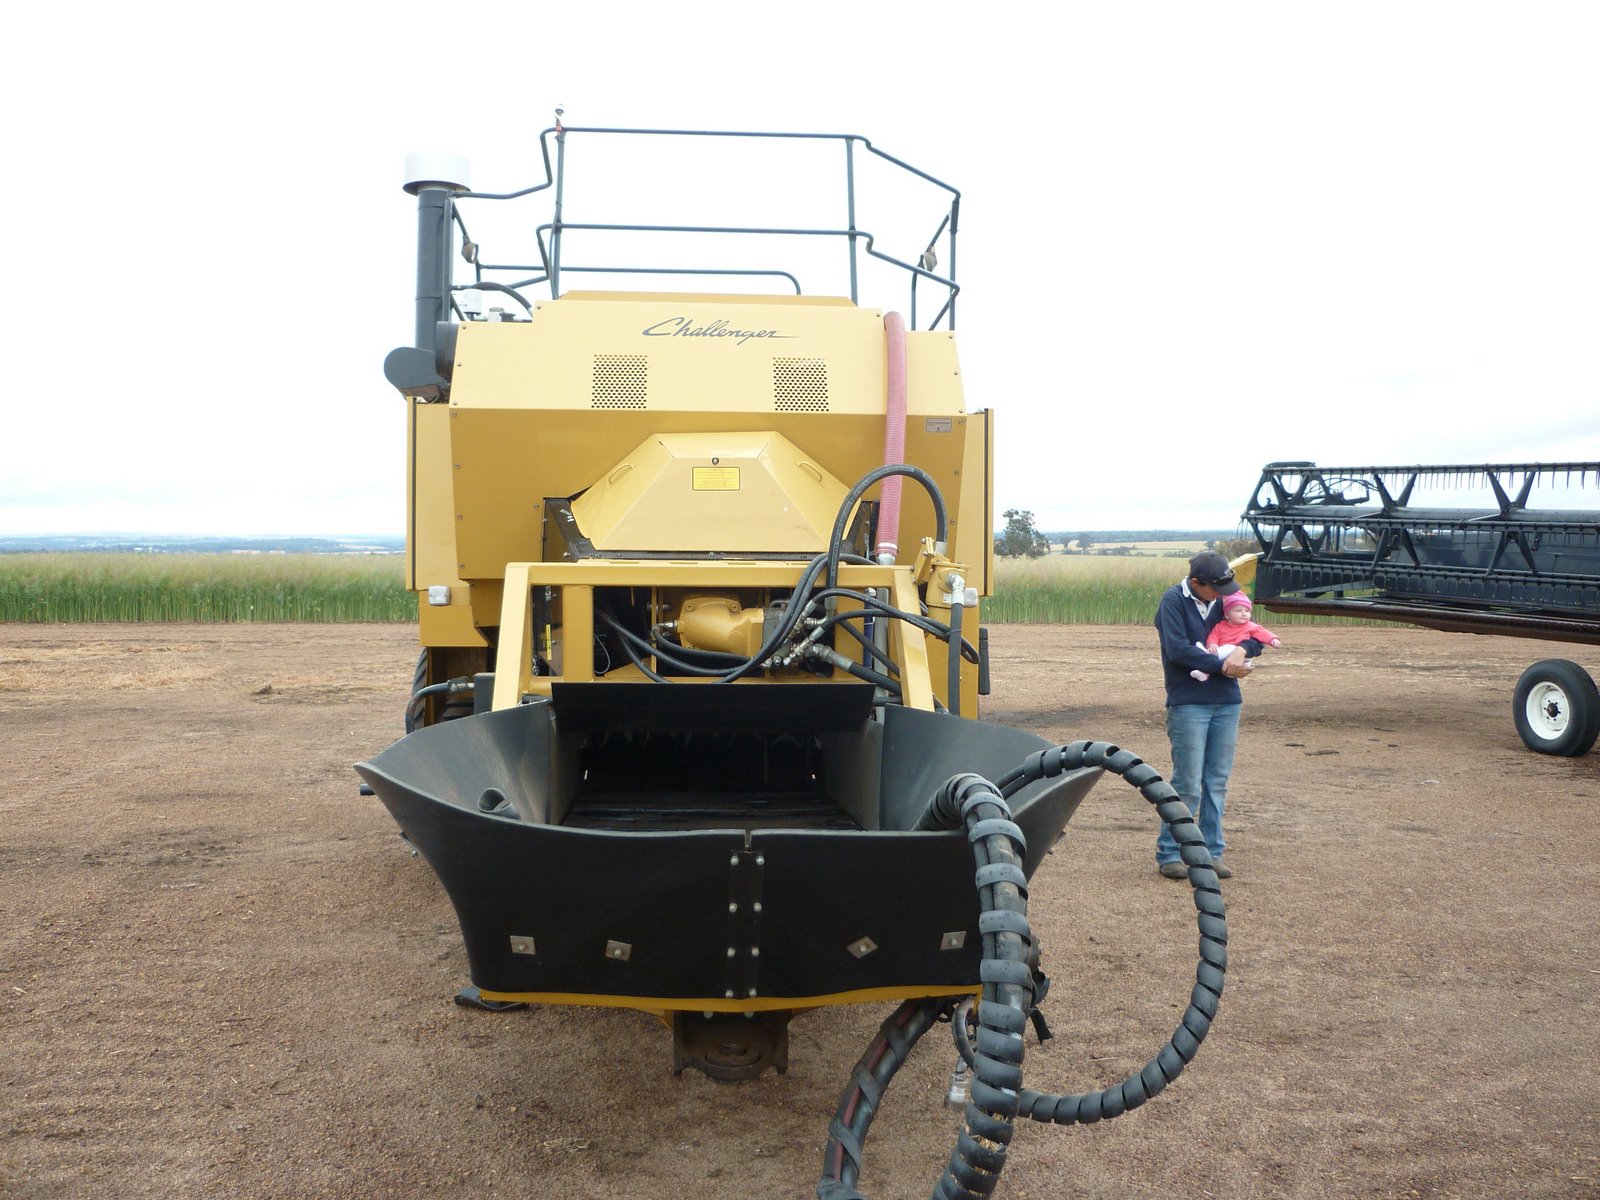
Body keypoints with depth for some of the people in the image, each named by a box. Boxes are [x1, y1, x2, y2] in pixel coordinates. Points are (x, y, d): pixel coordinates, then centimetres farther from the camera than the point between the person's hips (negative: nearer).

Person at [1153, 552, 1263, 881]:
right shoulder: (1173, 601, -7)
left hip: (1227, 703, 6)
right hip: (1188, 704, -6)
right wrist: (1222, 665, -14)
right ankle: (1169, 854, 6)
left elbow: (1255, 639, 13)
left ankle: (1211, 852, 17)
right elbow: (1177, 649, -17)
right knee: (1188, 785, -5)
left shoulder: (1224, 599, 11)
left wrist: (1242, 650, -10)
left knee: (1217, 783, 8)